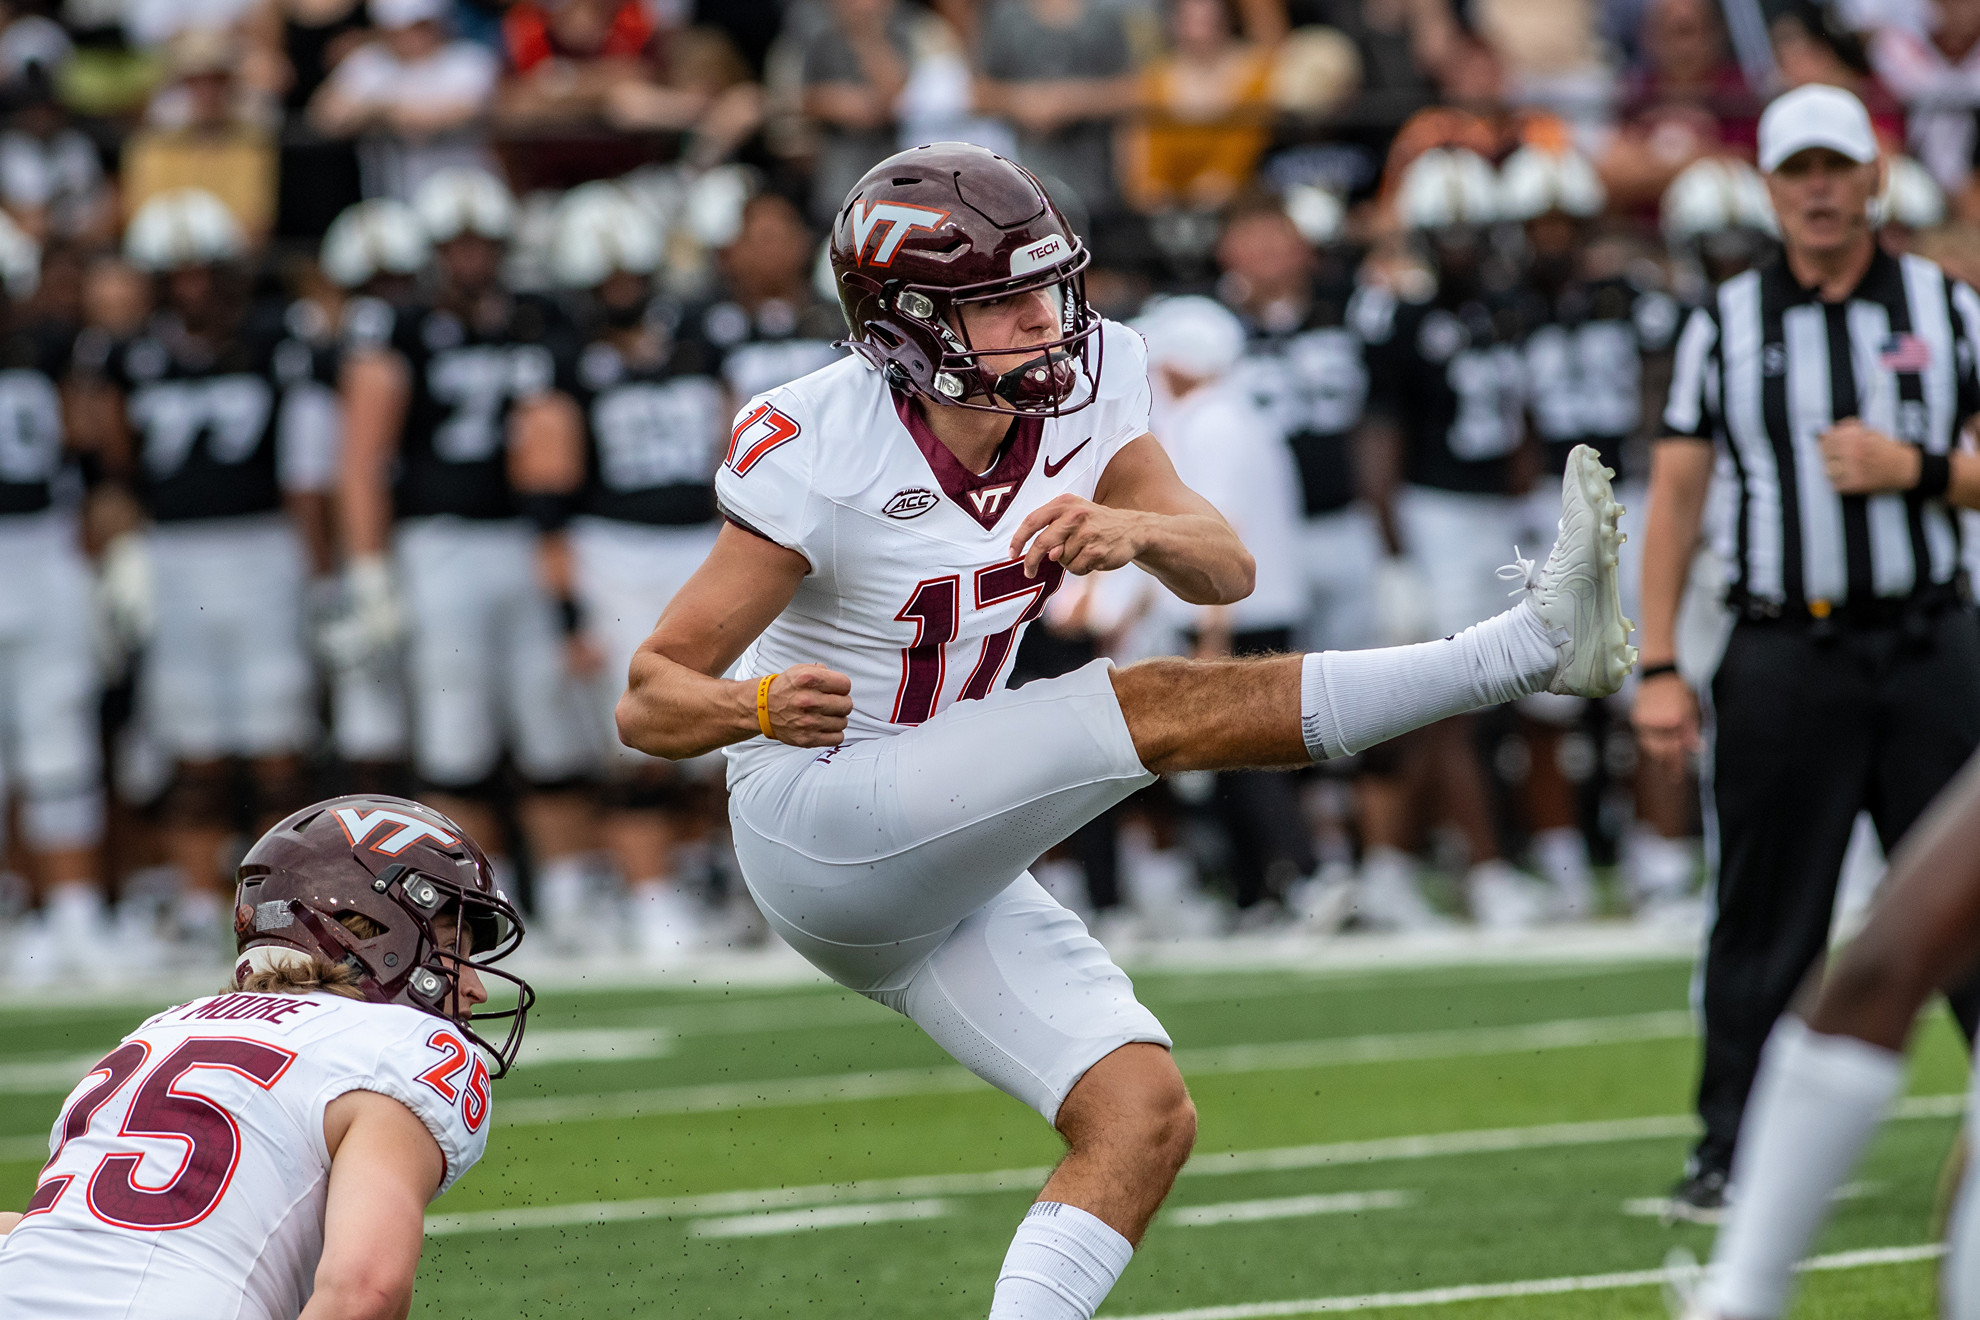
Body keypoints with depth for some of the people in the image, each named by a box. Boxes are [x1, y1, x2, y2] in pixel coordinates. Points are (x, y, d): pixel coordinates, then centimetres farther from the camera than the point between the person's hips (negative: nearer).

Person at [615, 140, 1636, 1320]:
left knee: (1144, 1123, -7)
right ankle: (1530, 644, -27)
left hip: (950, 869, 8)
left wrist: (1138, 530, -30)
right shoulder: (822, 453, -20)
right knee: (1161, 708, -23)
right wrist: (761, 706, -39)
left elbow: (1226, 570, -8)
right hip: (819, 826, -8)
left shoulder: (1080, 390, -3)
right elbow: (650, 702, -17)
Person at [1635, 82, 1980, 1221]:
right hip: (1783, 653, 0)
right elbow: (1675, 497, 6)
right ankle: (1733, 1154, 12)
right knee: (1764, 921, 3)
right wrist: (1659, 669, 0)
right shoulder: (1724, 325, 6)